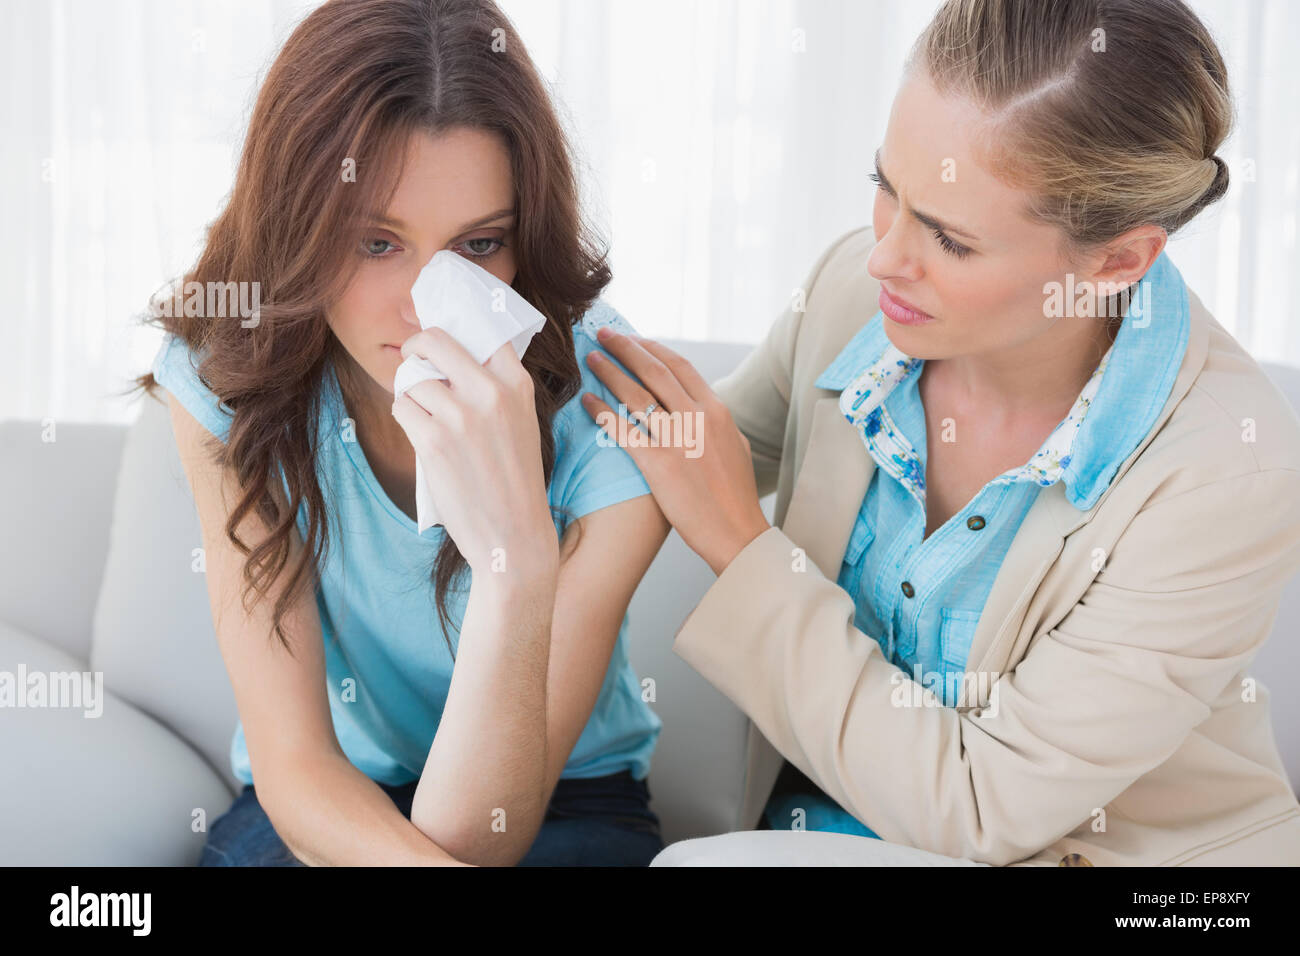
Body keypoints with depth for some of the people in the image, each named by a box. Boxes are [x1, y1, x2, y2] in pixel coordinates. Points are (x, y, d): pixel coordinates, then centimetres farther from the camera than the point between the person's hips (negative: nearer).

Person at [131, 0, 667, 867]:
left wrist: (519, 562, -41)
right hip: (321, 814, 1)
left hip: (561, 801, 0)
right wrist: (422, 859, -38)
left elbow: (469, 834, -25)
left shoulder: (609, 413, -22)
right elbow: (293, 762, -17)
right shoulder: (227, 377, -15)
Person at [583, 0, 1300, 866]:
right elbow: (699, 448, 11)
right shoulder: (853, 286, -10)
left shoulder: (1230, 471, -26)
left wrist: (741, 544, -22)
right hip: (839, 813, 6)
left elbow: (976, 808, -22)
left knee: (702, 861, -29)